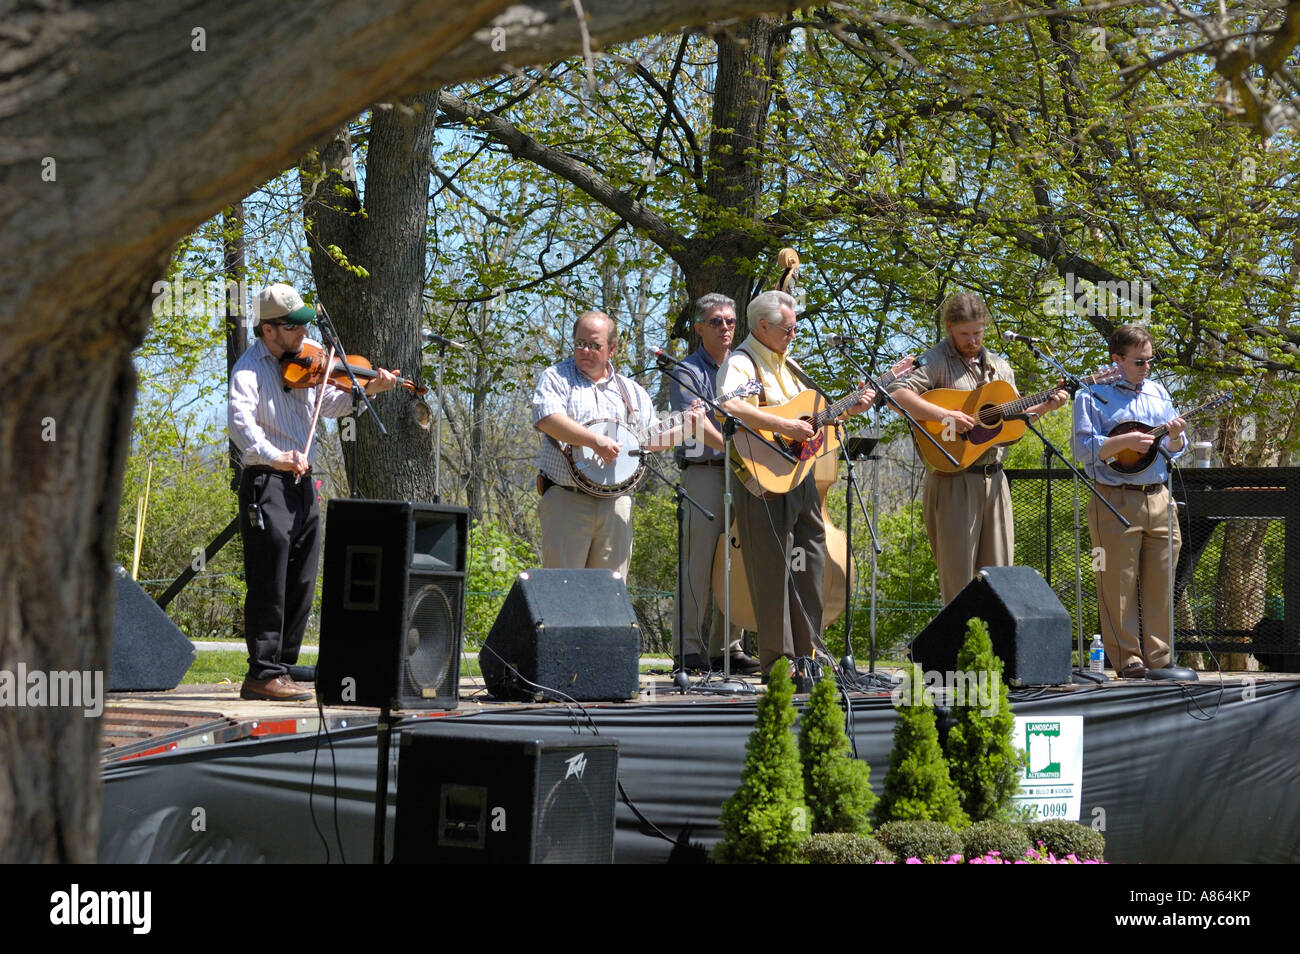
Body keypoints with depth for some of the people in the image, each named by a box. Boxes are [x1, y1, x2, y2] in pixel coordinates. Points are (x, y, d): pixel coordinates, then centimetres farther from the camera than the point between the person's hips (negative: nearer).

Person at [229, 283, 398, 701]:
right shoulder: (251, 368, -10)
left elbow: (330, 404, 24)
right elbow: (239, 421, -26)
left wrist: (367, 389, 7)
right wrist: (275, 457, -40)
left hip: (301, 482, 8)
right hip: (266, 482, -8)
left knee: (300, 587, 9)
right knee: (269, 584, -7)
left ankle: (281, 669, 16)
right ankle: (264, 674, -4)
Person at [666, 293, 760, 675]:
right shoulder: (687, 371, 1)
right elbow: (698, 422, -13)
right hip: (704, 472, -6)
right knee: (700, 560, -8)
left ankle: (727, 646, 11)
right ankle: (689, 647, -3)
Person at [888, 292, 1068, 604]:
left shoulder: (999, 367, 17)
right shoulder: (935, 361, -6)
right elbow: (897, 394, -21)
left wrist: (1044, 407, 8)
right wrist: (944, 415, -28)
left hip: (994, 480, 6)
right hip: (954, 481, -6)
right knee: (958, 578, -4)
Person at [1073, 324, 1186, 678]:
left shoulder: (1158, 393, 17)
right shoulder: (1092, 396, 0)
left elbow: (1174, 450, 17)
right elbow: (1084, 448, -9)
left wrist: (1175, 437, -5)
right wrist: (1125, 442, -20)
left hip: (1159, 499, 5)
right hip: (1116, 501, -5)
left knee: (1160, 583, 4)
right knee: (1119, 584, -3)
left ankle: (1157, 658, 10)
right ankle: (1127, 659, 3)